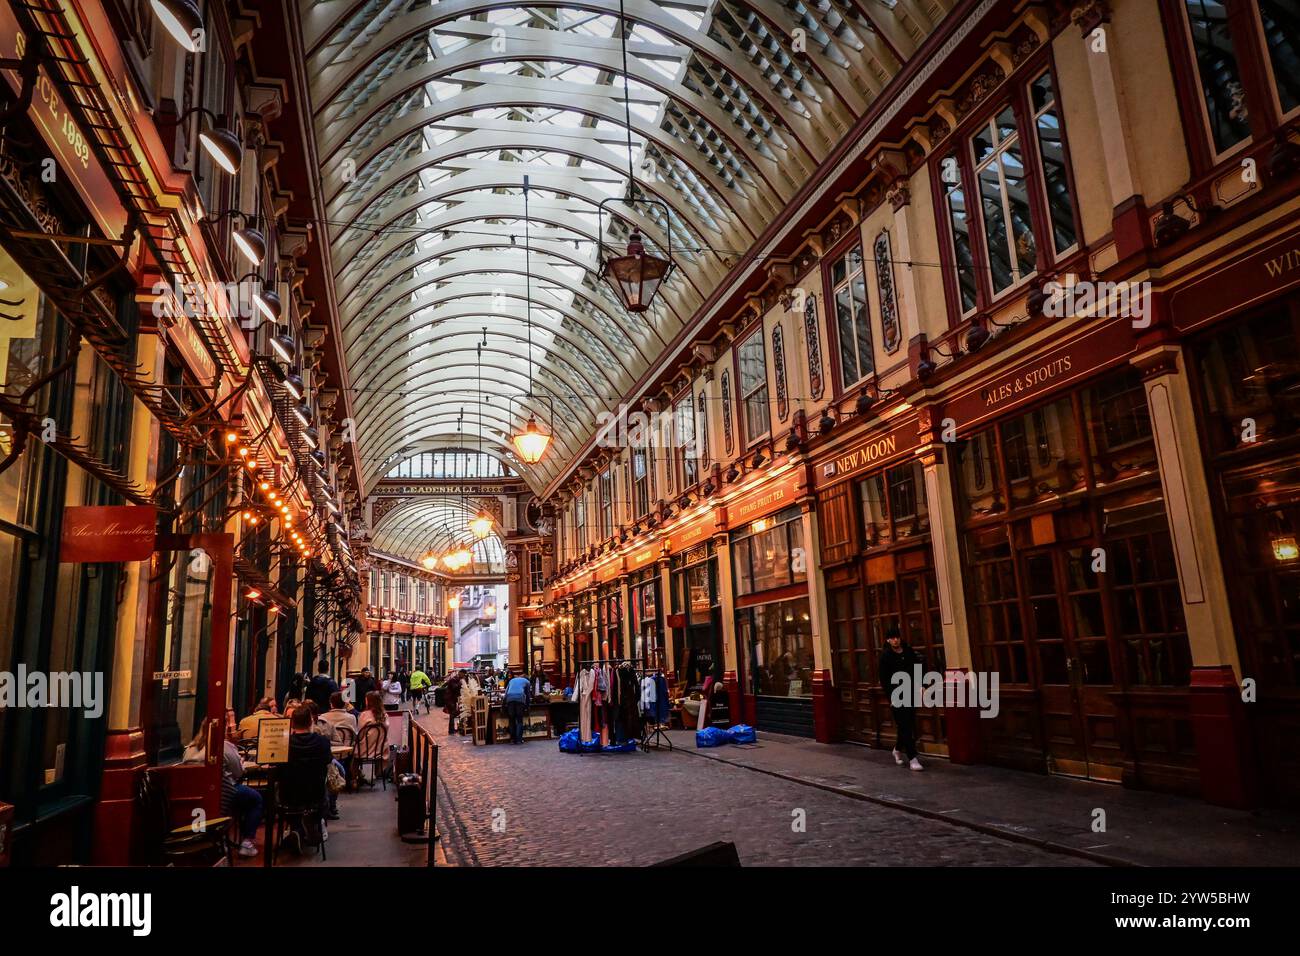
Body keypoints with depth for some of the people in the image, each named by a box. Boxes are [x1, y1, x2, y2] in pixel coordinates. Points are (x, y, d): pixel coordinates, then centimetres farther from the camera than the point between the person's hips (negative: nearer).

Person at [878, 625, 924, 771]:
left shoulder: (909, 651, 6)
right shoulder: (885, 656, -7)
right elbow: (883, 679, -7)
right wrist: (892, 696, -12)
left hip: (910, 694, 5)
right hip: (896, 696, -5)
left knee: (909, 726, 11)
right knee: (905, 727, -6)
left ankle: (898, 749, 35)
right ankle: (912, 759, -1)